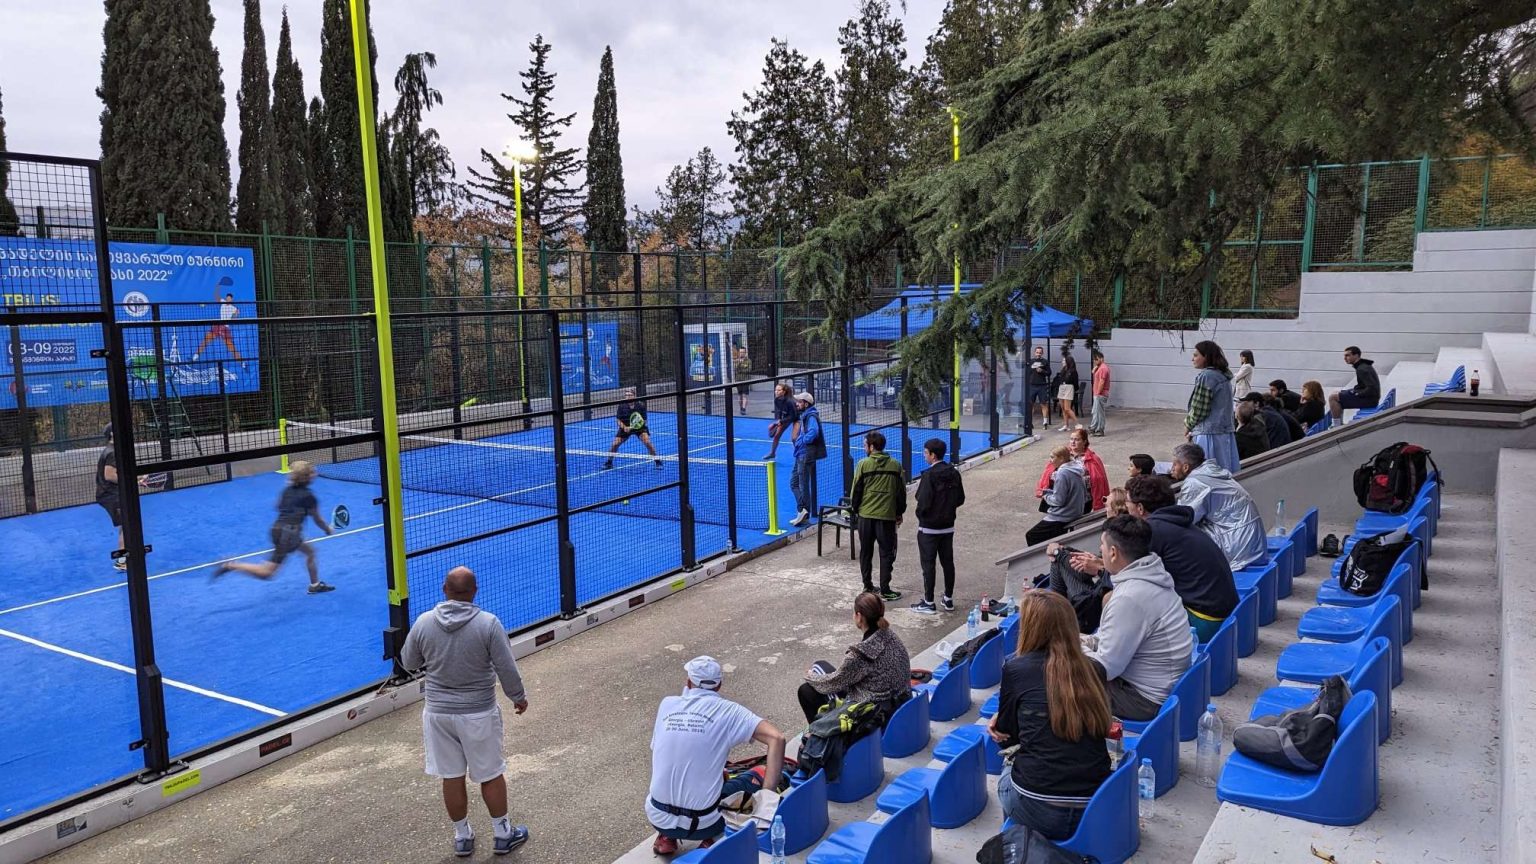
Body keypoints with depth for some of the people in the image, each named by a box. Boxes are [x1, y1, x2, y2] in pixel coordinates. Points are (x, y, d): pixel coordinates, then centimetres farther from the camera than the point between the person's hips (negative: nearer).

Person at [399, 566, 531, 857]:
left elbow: (408, 663, 6)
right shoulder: (488, 624, -17)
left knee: (451, 777, 15)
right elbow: (507, 669, -13)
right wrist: (519, 697, 4)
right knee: (491, 775, 13)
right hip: (479, 714, -2)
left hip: (438, 713, 2)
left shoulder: (423, 623, -9)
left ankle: (462, 837, 29)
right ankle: (503, 834, 27)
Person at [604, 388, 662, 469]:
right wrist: (624, 427, -29)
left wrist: (640, 422, -35)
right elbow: (618, 420, -12)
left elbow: (644, 420, -13)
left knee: (647, 442, -22)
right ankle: (609, 462, 18)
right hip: (625, 427, 2)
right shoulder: (621, 406, -17)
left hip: (639, 426, -1)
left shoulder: (641, 405, -19)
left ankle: (657, 461, -6)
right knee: (615, 444, -7)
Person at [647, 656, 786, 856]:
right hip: (700, 824, -4)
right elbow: (777, 738, -18)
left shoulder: (667, 704, 1)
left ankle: (666, 838, 19)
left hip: (657, 818, 4)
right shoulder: (727, 710, -8)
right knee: (758, 775, 14)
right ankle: (713, 840, 4)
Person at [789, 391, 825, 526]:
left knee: (803, 485, -3)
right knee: (794, 482, 12)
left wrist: (801, 441, -21)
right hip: (801, 455, 10)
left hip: (806, 456, -10)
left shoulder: (811, 416, -17)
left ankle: (804, 514, 4)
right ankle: (803, 510, 14)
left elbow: (813, 432, -33)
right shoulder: (804, 415, 13)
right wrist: (798, 442, 6)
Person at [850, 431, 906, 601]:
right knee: (887, 553, 6)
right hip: (887, 515, 0)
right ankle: (885, 590, 4)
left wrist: (856, 509, 12)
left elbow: (856, 491, -3)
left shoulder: (863, 464, -7)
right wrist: (900, 513, 16)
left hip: (866, 515, 0)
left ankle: (868, 586, 21)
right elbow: (901, 492, 4)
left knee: (866, 552, 14)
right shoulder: (895, 466, -1)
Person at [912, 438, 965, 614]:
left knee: (928, 564, 2)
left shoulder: (929, 475, -20)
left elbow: (923, 502, -23)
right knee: (947, 562, 14)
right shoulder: (954, 473, 2)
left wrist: (920, 515, -4)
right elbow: (960, 499, 8)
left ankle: (928, 603, 7)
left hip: (929, 528, -7)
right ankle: (948, 599, 24)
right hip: (948, 526, 7)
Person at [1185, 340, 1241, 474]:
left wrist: (1188, 425, 4)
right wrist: (1193, 427, 15)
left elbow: (1199, 409, -14)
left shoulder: (1206, 376, -13)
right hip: (1227, 432, 9)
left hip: (1209, 433, -9)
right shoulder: (1224, 375, 14)